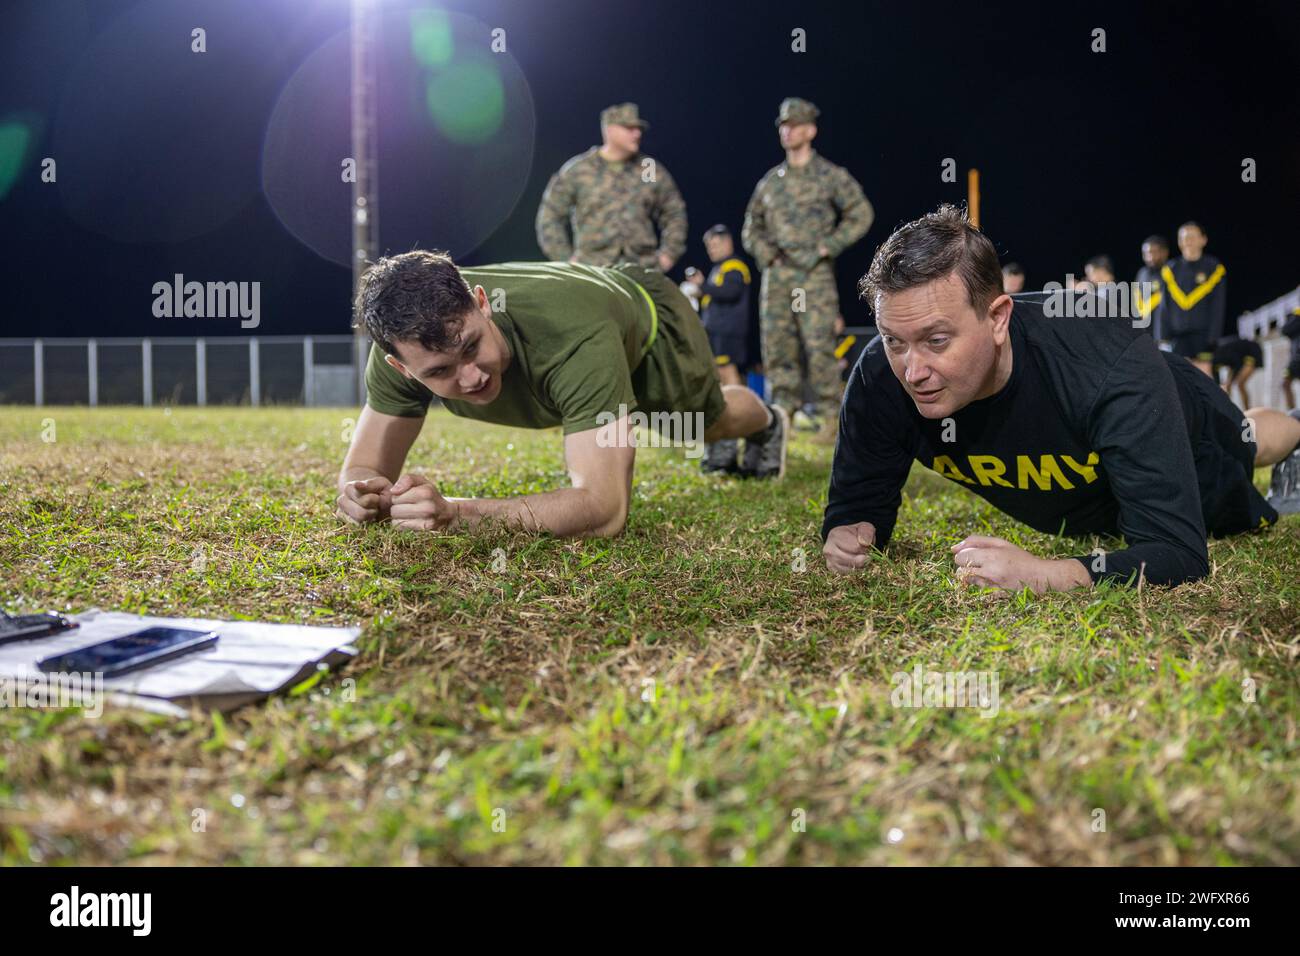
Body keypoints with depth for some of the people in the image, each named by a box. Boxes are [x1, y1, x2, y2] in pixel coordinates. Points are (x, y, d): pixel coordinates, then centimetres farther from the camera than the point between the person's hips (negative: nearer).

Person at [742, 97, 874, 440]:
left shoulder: (831, 176, 3)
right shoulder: (771, 180, 15)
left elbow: (861, 214, 2)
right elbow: (751, 227, 22)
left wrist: (829, 246, -5)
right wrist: (765, 252, 5)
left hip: (815, 274, -5)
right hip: (776, 273, 5)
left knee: (819, 346, -10)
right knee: (776, 346, 2)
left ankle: (832, 417, -5)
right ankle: (784, 412, 10)